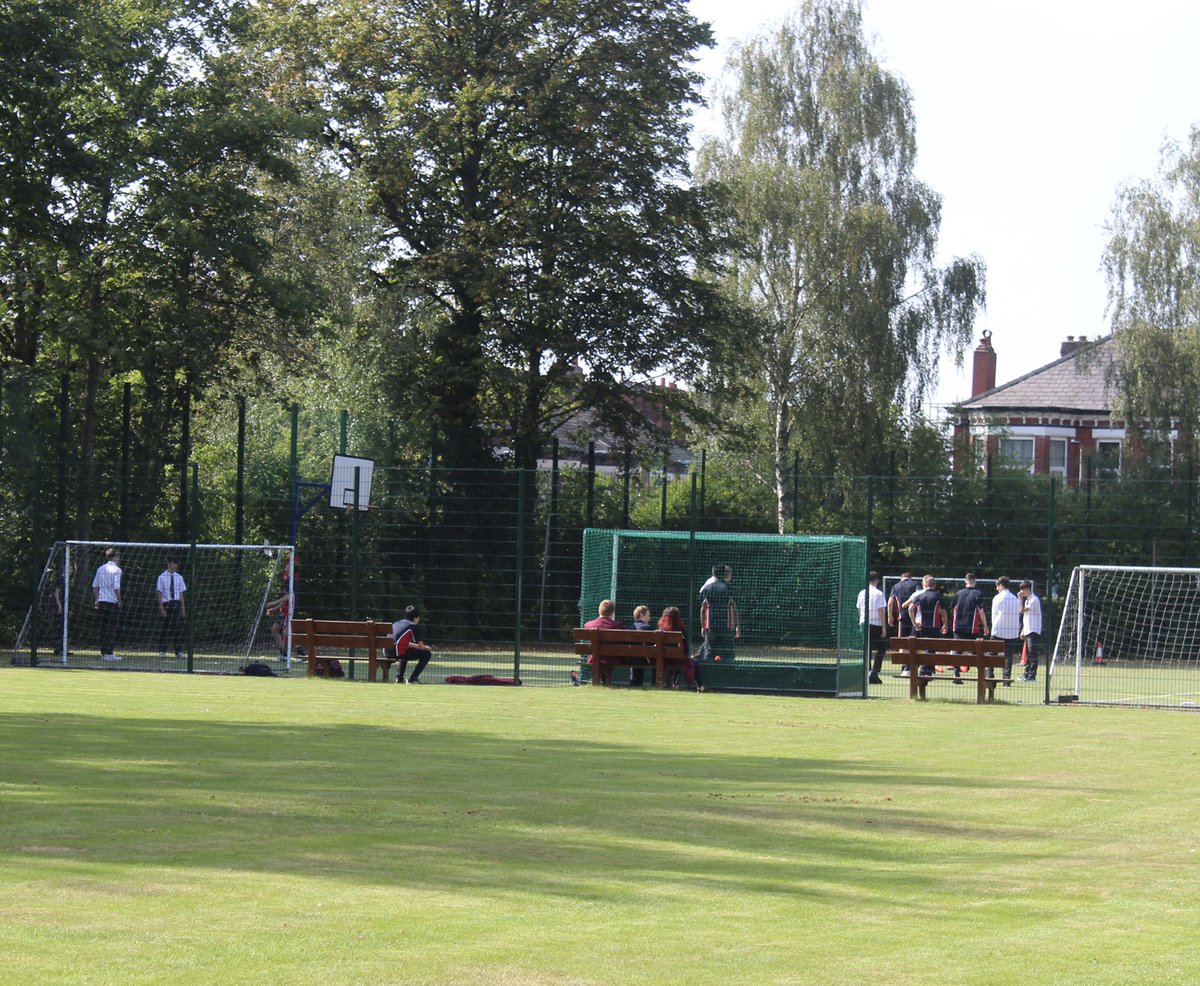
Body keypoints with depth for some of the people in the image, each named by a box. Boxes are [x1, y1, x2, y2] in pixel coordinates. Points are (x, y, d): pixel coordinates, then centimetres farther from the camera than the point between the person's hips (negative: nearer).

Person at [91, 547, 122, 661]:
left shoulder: (100, 569, 11)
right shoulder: (116, 570, -9)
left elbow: (95, 586, 12)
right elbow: (116, 588, -15)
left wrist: (97, 600, 18)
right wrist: (119, 601, -7)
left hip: (101, 601, 6)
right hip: (113, 602, -6)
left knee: (103, 629, 11)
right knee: (111, 629, -3)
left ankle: (103, 652, 11)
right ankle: (108, 653, -6)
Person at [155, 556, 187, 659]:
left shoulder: (179, 578, 10)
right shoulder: (162, 577, -1)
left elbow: (181, 594, 12)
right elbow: (159, 593, -2)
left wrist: (183, 609, 7)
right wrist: (161, 608, -9)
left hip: (177, 604, 3)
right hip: (165, 604, -3)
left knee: (178, 628, -1)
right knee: (164, 629, 1)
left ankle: (178, 651, 2)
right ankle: (162, 651, 9)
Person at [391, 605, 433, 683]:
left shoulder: (396, 623, 26)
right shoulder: (414, 626, 4)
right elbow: (421, 647, 2)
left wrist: (417, 646, 37)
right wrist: (426, 648, 24)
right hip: (399, 653, -8)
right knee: (427, 653, 3)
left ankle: (399, 678, 31)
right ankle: (412, 679, 1)